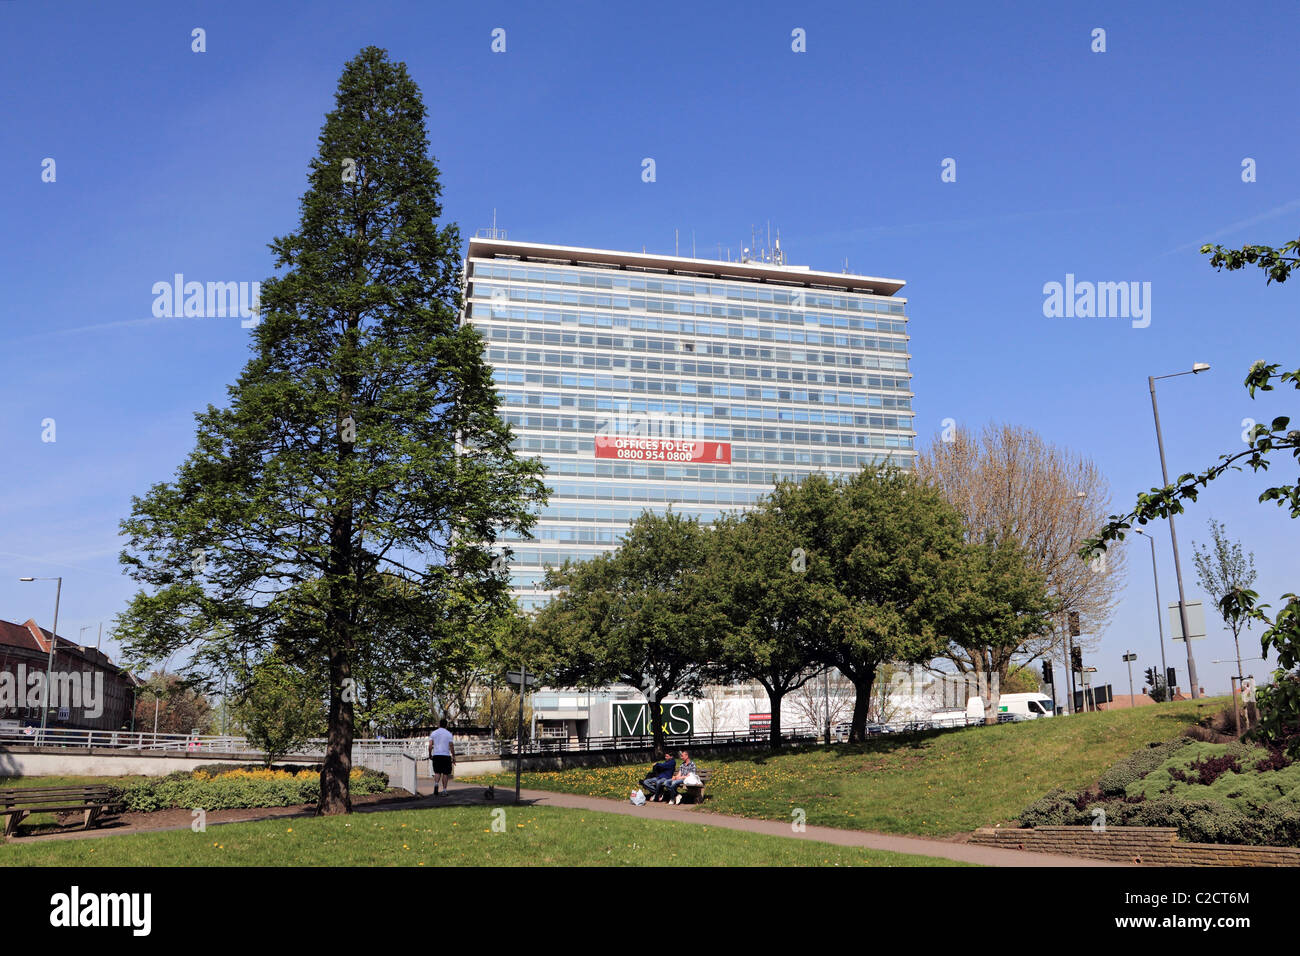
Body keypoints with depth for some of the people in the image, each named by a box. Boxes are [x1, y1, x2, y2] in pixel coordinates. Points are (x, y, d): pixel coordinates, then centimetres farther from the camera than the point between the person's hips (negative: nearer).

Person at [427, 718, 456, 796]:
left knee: (437, 772, 11)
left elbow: (430, 746, -2)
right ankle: (444, 790, 5)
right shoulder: (448, 734, 0)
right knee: (445, 773, 7)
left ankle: (436, 783, -16)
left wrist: (430, 755, 11)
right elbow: (451, 746, -5)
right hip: (446, 755, -1)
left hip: (436, 755, 1)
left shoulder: (433, 733, 5)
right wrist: (454, 757, 2)